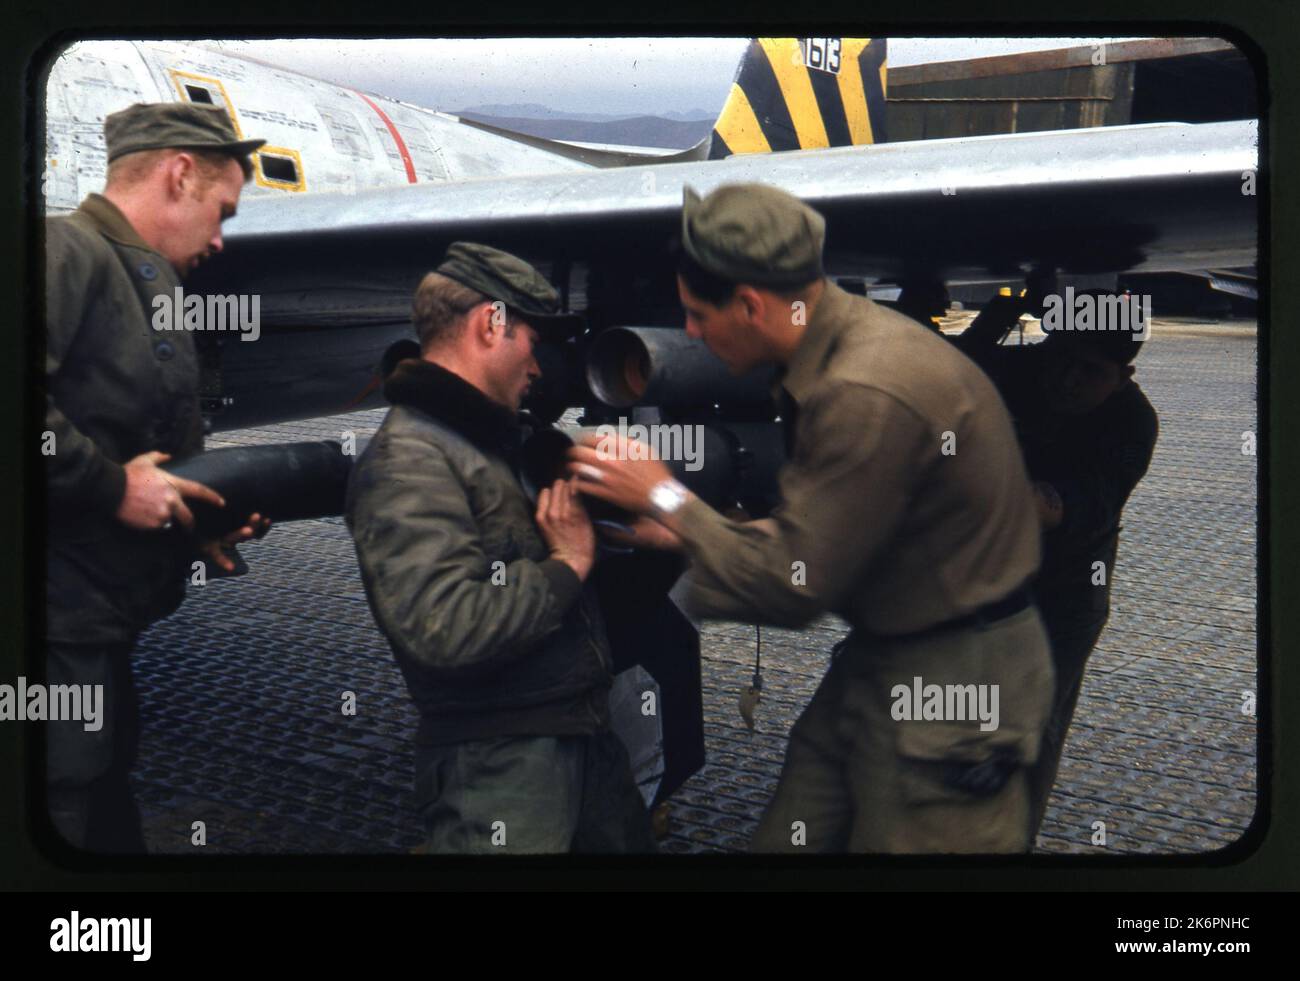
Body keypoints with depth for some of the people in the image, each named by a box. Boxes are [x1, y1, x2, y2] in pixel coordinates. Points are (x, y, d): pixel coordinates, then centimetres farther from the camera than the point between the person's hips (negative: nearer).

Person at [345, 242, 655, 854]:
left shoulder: (496, 442, 15)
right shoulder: (407, 460, -16)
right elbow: (448, 629, -28)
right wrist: (567, 565, -15)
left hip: (585, 740, 10)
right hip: (498, 766, -10)